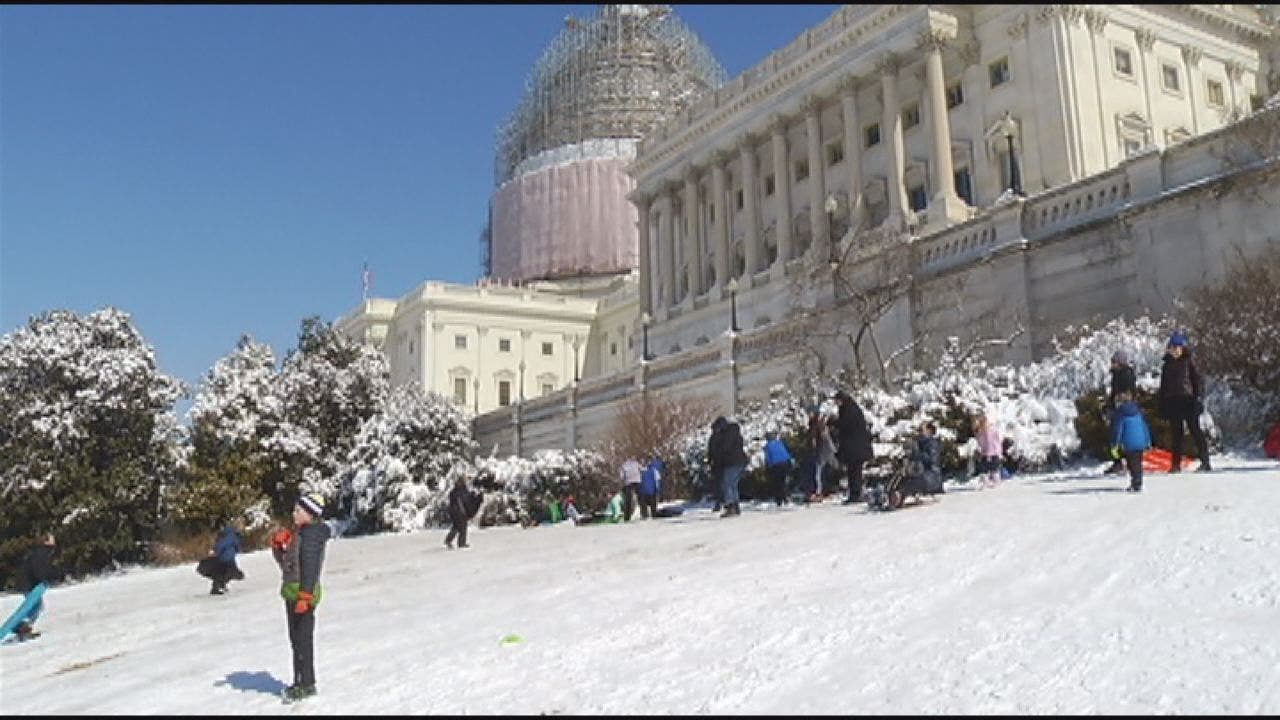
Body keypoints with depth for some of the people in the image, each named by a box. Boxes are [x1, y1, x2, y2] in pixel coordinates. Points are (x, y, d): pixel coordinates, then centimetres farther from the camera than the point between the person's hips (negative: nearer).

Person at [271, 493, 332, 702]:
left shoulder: (312, 534, -16)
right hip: (292, 593, 10)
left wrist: (305, 596, -25)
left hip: (303, 593, -10)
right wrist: (278, 545, 5)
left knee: (302, 639, -4)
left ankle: (307, 684, 4)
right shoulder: (298, 532, 14)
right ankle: (301, 682, 26)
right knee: (296, 639, 16)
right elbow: (285, 563, 21)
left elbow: (311, 567, -22)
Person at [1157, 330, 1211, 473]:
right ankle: (1176, 463, 11)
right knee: (1176, 433, 8)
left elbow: (1198, 380, -3)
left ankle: (1205, 461, -3)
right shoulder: (1167, 364, 13)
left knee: (1195, 430, -5)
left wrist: (1199, 397, -13)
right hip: (1172, 402, 5)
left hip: (1188, 400, -4)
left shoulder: (1189, 361, 0)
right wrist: (1162, 405, 13)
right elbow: (1163, 386, 17)